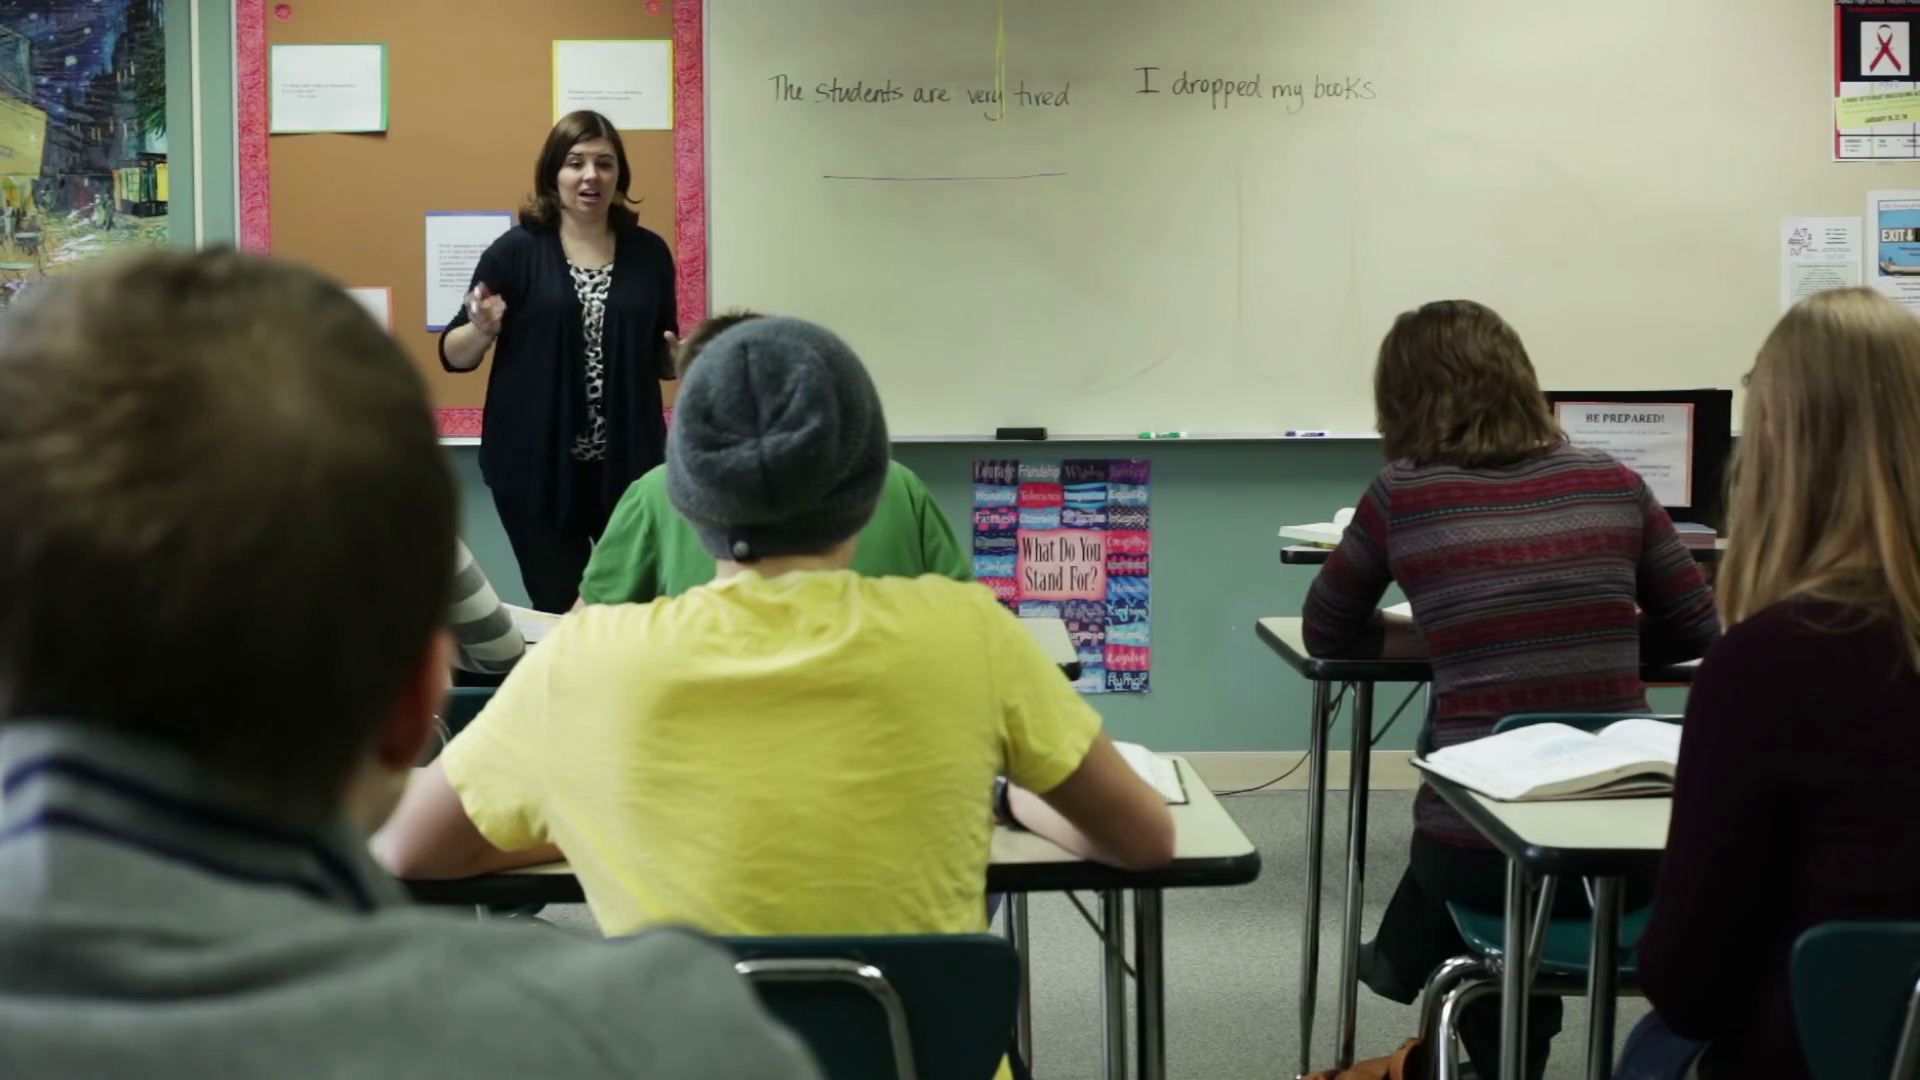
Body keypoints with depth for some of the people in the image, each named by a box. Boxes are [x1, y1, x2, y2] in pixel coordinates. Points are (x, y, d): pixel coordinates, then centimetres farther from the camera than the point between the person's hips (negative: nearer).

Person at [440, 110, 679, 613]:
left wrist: (683, 359, -5)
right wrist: (482, 329, -19)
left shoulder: (648, 253, 6)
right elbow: (455, 356, 1)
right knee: (559, 610, 1)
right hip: (536, 467, -2)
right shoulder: (517, 251, -2)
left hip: (628, 463, 2)